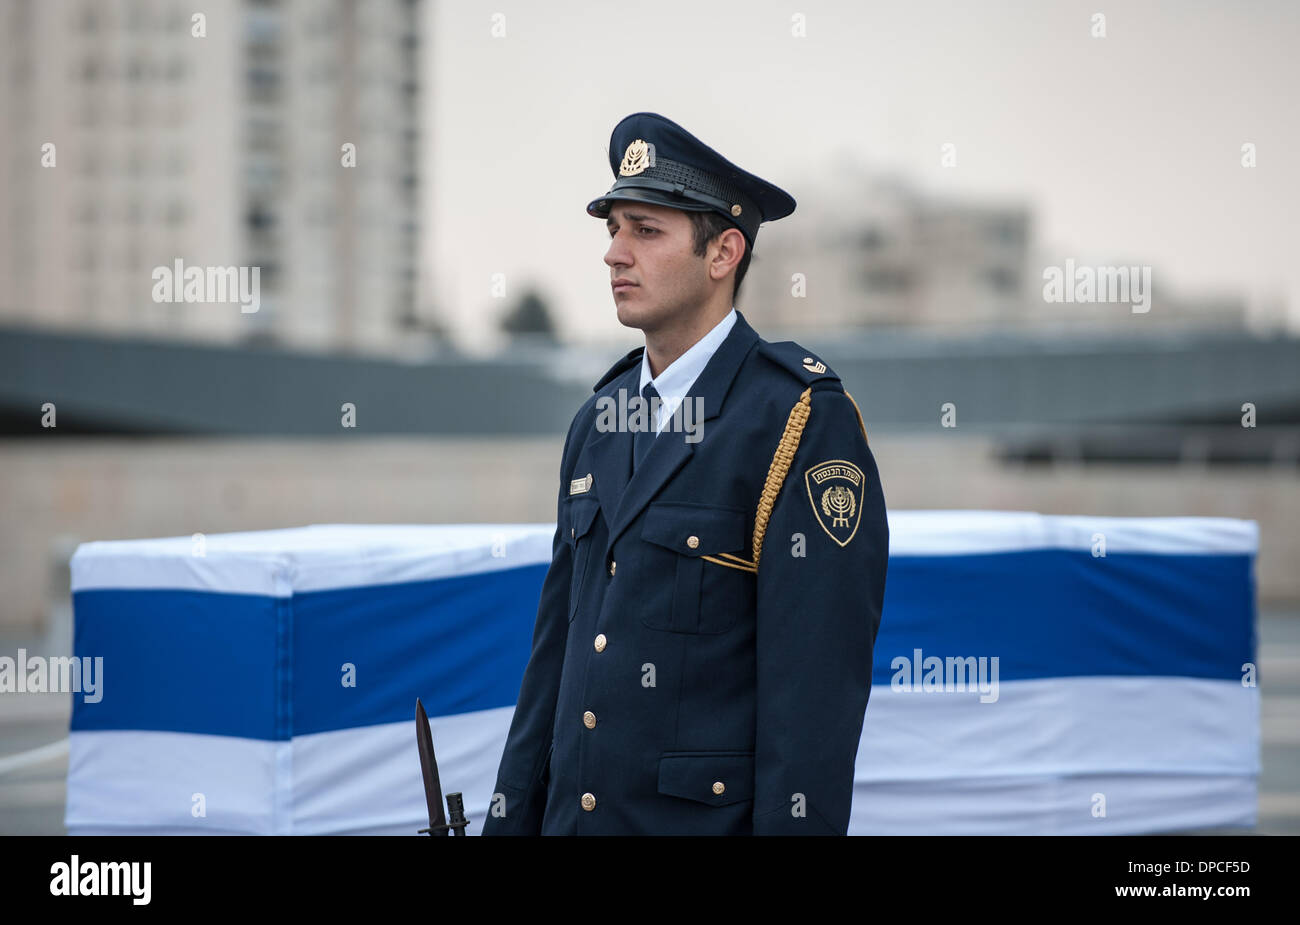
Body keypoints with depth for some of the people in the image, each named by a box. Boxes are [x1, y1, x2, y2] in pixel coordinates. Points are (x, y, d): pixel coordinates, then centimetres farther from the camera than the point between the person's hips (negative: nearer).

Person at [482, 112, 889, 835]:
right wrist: (511, 820, 13)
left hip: (713, 818, -7)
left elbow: (817, 681, -16)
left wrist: (795, 824, -20)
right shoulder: (601, 419, 13)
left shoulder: (806, 421, -11)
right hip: (575, 813, 7)